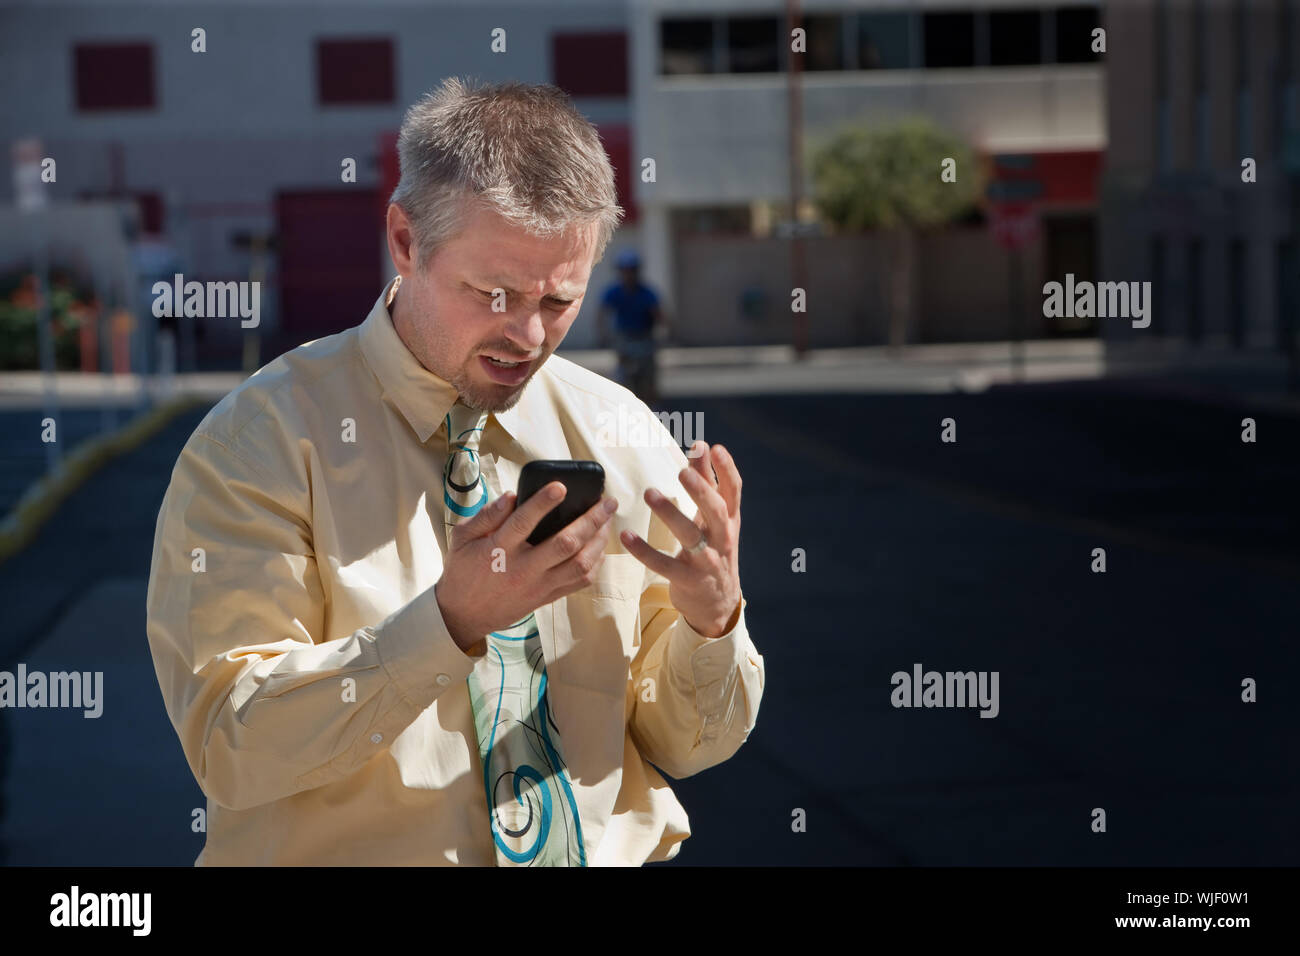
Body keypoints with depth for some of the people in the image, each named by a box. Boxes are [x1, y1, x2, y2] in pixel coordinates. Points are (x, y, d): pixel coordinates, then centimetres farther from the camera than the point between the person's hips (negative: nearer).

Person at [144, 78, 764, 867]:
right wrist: (452, 622, -20)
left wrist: (713, 617, -9)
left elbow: (684, 746, 9)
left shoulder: (622, 435, 6)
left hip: (612, 853, 4)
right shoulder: (264, 439, -4)